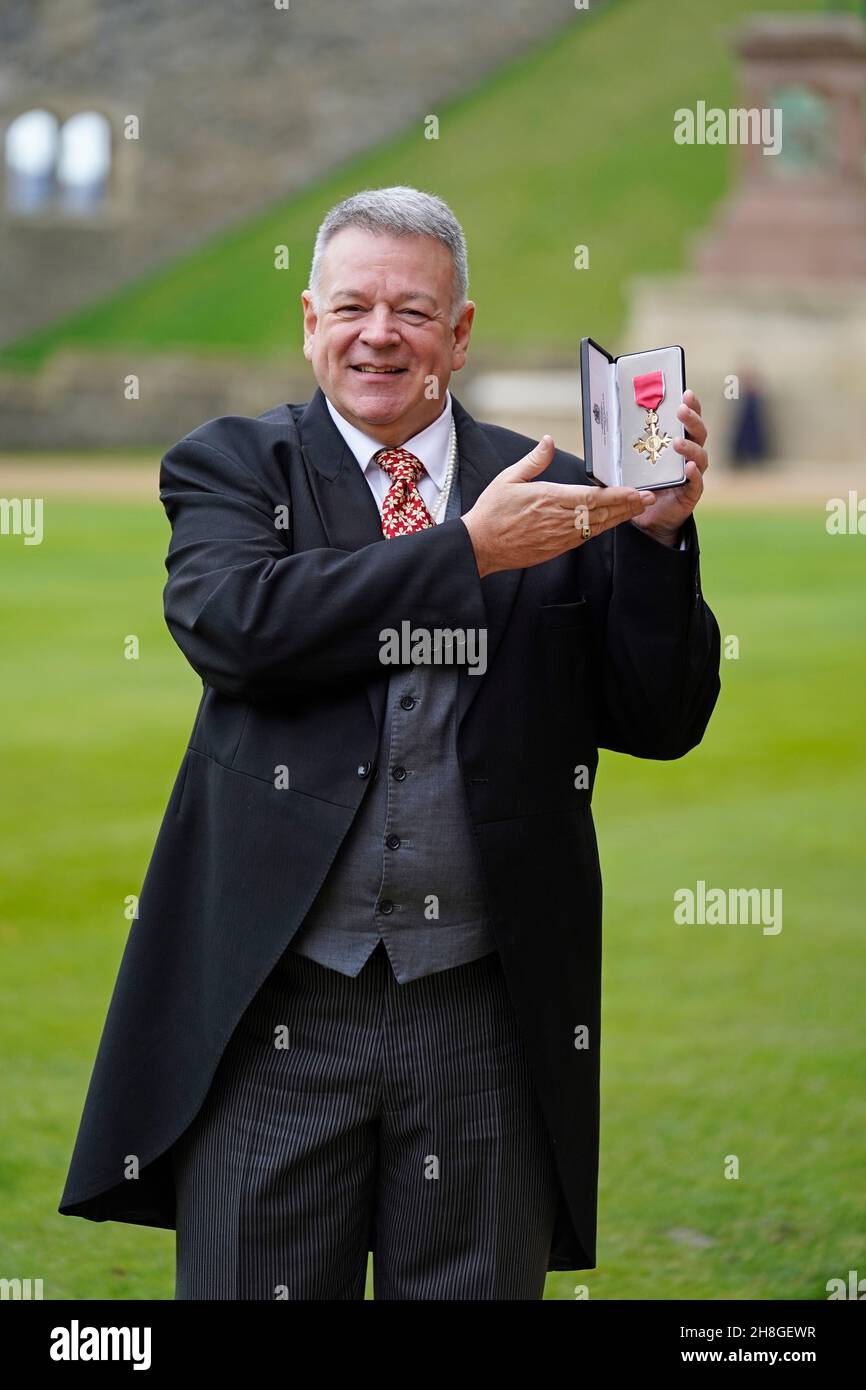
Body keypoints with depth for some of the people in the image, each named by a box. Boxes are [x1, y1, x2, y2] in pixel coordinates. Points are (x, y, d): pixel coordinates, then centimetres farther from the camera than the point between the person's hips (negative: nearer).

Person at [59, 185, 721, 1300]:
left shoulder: (553, 496, 9)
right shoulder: (230, 467, 6)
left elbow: (660, 725, 6)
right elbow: (234, 622, -15)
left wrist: (656, 535, -8)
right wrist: (468, 550, -14)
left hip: (486, 1016, 1)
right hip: (276, 1010, -1)